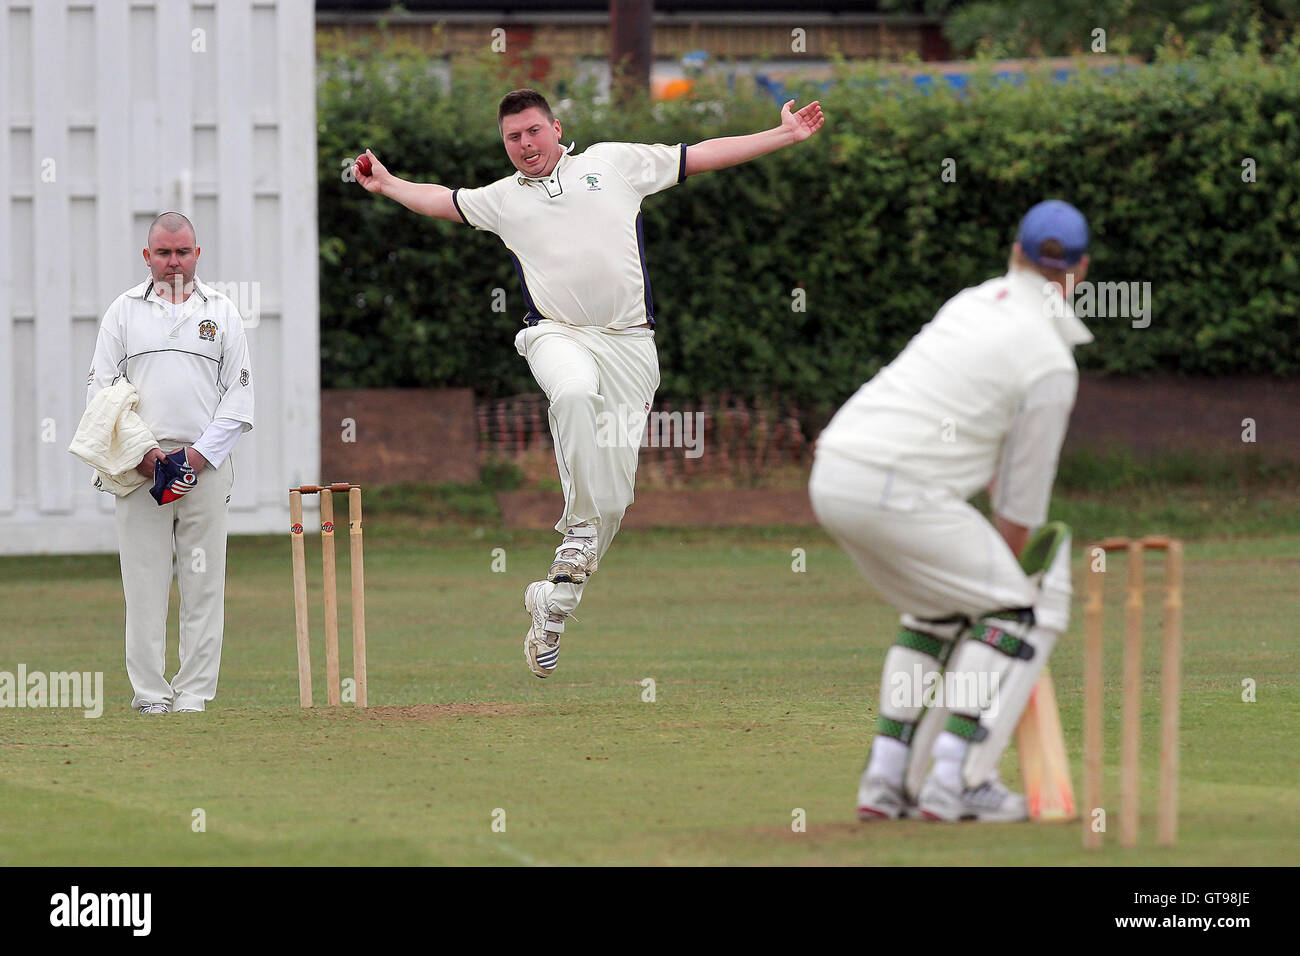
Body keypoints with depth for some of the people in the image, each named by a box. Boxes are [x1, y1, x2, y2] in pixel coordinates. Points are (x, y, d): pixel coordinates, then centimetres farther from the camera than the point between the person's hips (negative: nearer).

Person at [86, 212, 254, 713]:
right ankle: (150, 692, -1)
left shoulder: (221, 311, 11)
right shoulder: (124, 311, 10)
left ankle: (194, 691, 1)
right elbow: (100, 388, 6)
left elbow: (239, 391, 7)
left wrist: (202, 452, -6)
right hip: (139, 463, 0)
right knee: (143, 582, -4)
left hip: (206, 463, 0)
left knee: (204, 582, -2)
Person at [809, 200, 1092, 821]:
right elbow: (1023, 495, 1)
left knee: (942, 610, 25)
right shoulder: (1050, 365, -5)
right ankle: (956, 782, -3)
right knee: (1017, 612, 5)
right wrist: (1010, 570, 16)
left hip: (832, 480, 8)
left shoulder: (972, 304, 20)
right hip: (896, 491, -8)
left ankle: (887, 778, 16)